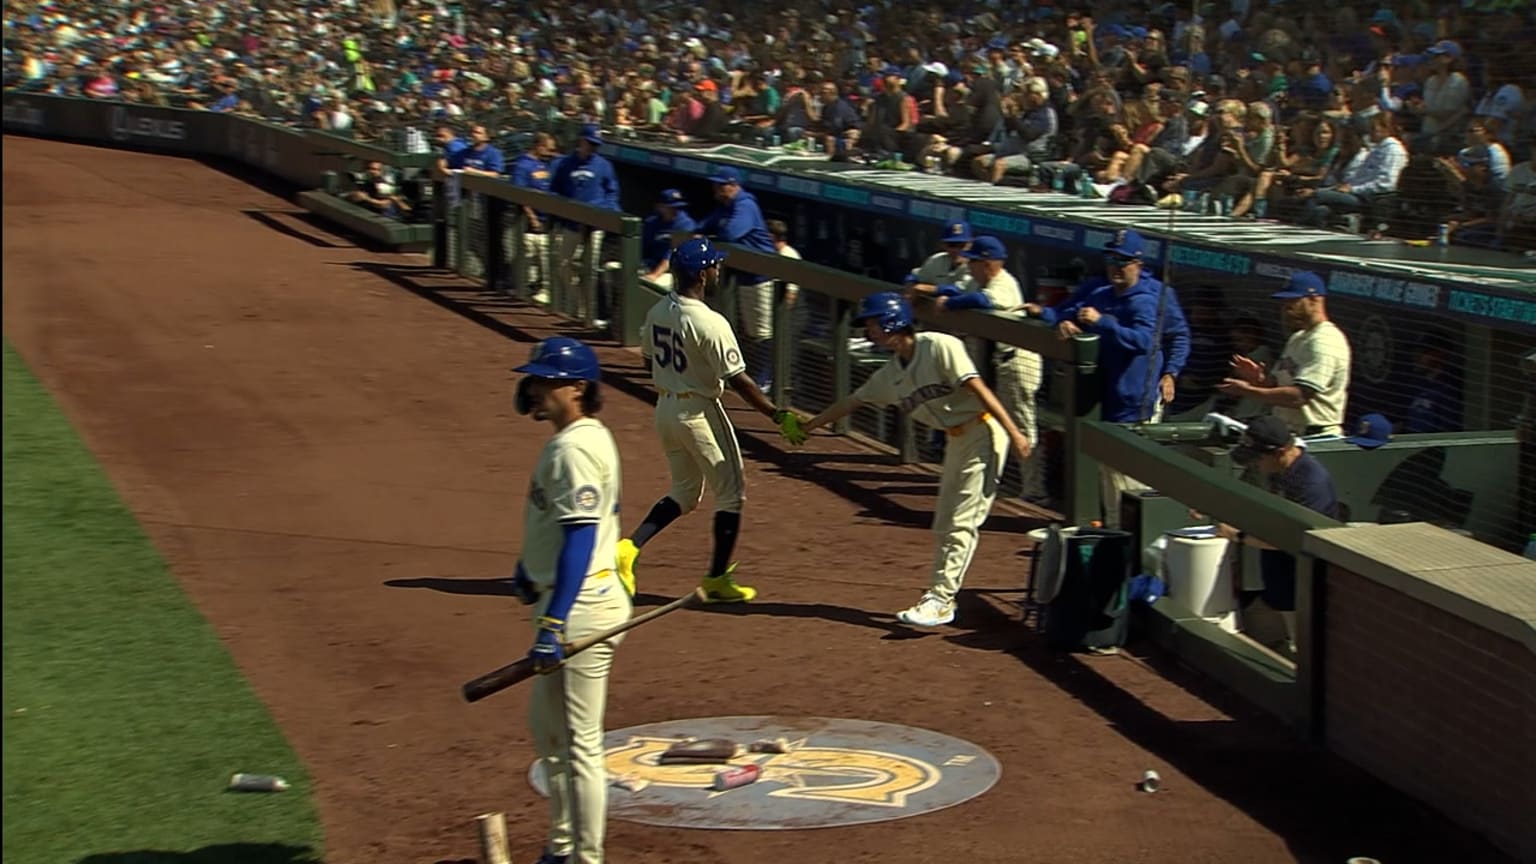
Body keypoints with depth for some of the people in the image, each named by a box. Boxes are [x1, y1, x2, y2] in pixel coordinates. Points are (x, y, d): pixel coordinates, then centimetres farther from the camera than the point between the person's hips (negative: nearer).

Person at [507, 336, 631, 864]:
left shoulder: (575, 449, -19)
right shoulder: (578, 438, 12)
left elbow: (581, 539, -26)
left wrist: (553, 625, -30)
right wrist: (528, 577, 31)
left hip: (580, 607, -11)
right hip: (565, 603, 11)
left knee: (578, 742, -3)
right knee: (546, 728, 23)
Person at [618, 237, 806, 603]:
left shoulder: (657, 312, -1)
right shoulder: (711, 323, -22)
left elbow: (649, 357, 12)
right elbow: (738, 381, -21)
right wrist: (779, 417, -16)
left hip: (665, 409, 7)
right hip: (700, 413, -7)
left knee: (684, 492, 22)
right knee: (730, 494, 10)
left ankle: (630, 546, 3)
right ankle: (718, 580, 14)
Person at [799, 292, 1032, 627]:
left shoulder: (939, 347, -16)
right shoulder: (891, 374, 8)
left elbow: (977, 388, -21)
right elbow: (853, 401, 19)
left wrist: (1014, 433, -25)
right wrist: (808, 425, 24)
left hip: (982, 432, -9)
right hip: (956, 439, 9)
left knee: (962, 521, -9)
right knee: (944, 522, 12)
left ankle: (939, 600, -9)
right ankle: (939, 596, 20)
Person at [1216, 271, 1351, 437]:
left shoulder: (1326, 341, -15)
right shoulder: (1298, 338, 19)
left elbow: (1299, 396, -24)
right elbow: (1279, 385, 24)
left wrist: (1249, 390, -20)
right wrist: (1261, 379, -1)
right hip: (1285, 435, 9)